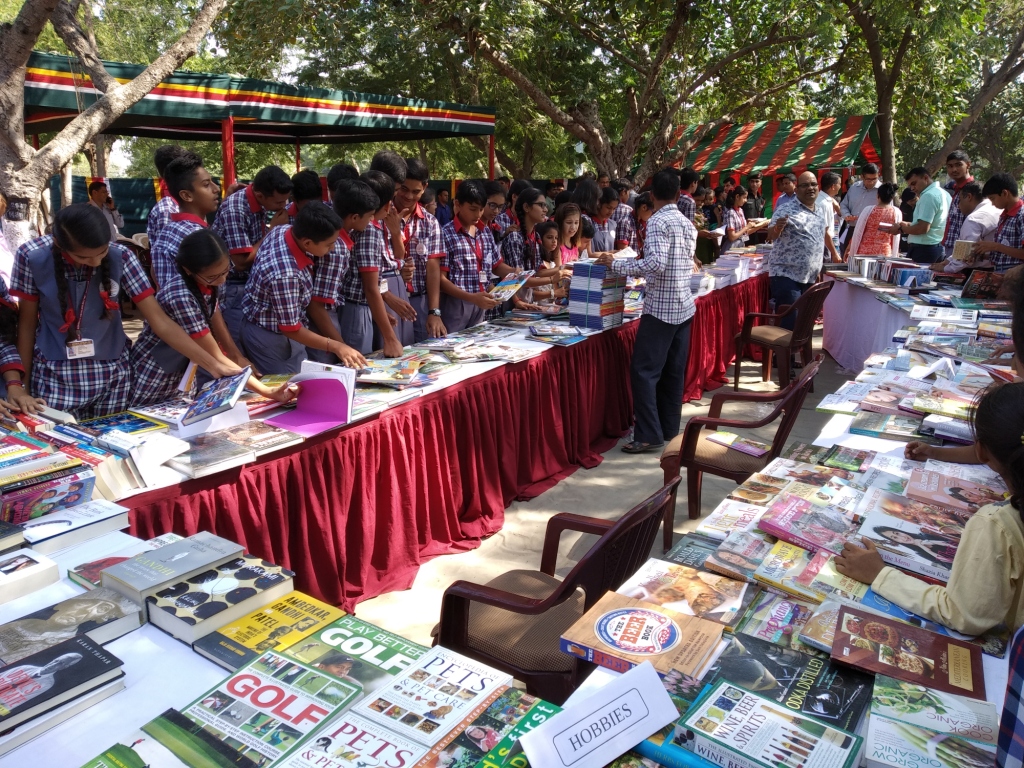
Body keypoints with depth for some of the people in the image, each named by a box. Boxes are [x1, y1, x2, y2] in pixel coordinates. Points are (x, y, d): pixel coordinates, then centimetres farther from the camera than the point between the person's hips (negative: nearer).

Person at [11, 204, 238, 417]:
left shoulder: (120, 258, -12)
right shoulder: (32, 257, -13)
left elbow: (160, 322, -12)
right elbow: (27, 324, -1)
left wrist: (214, 365, -18)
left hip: (113, 377, 1)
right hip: (54, 378, -1)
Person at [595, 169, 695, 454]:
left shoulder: (657, 221, -13)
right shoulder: (688, 224, 12)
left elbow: (656, 262, -26)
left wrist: (616, 264, -19)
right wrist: (639, 266, 29)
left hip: (661, 308, -8)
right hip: (684, 306, 8)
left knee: (644, 371, -3)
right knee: (674, 372, 12)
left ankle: (649, 435, -2)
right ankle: (669, 429, 19)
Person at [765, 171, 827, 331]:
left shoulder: (822, 211, 11)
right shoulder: (786, 209, -10)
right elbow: (771, 236, -21)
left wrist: (819, 270, 20)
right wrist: (777, 227, -44)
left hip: (810, 277, 7)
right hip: (786, 275, -7)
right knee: (790, 323, -11)